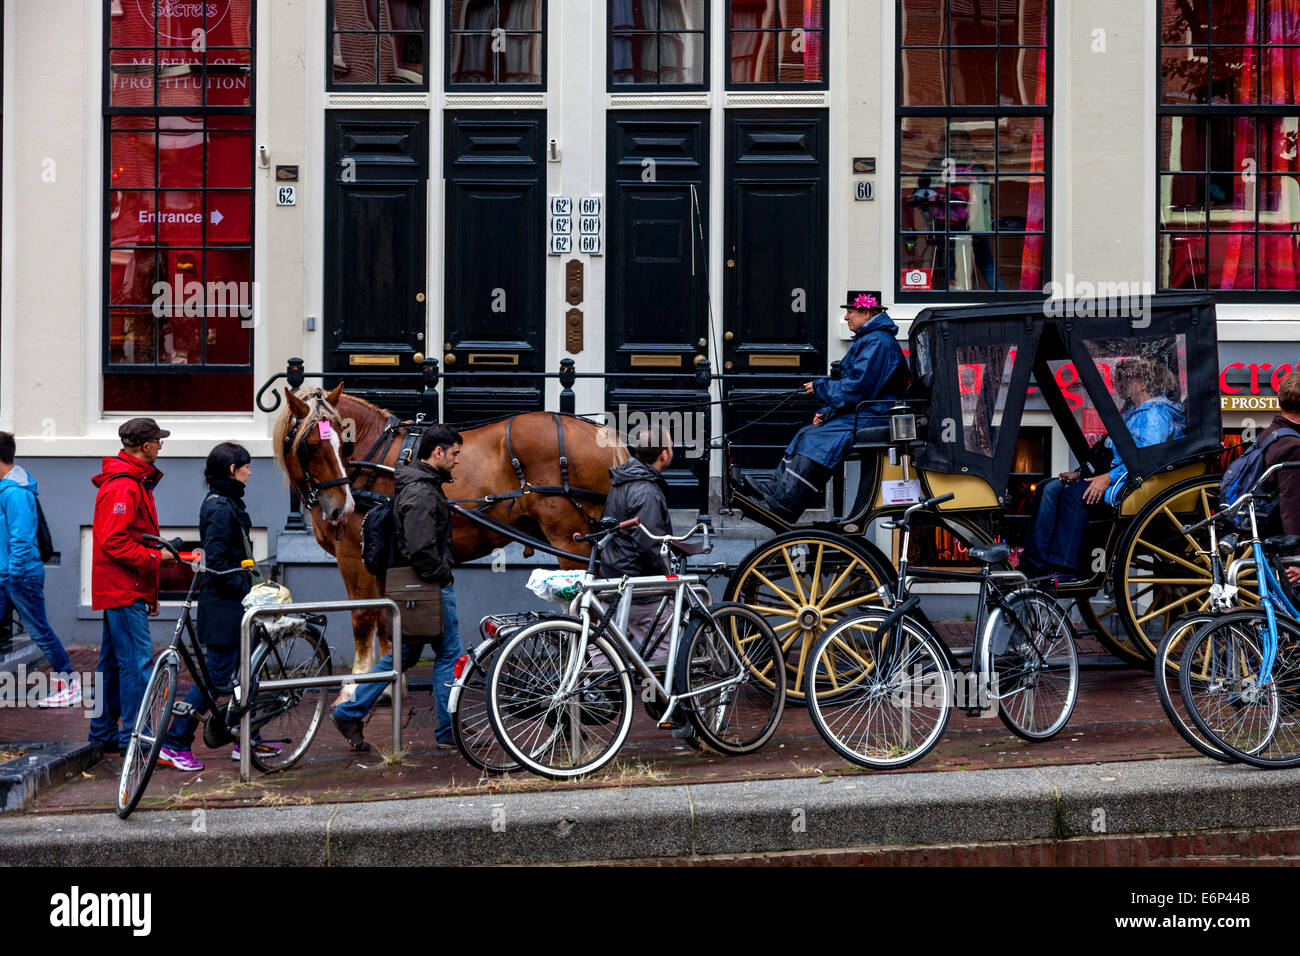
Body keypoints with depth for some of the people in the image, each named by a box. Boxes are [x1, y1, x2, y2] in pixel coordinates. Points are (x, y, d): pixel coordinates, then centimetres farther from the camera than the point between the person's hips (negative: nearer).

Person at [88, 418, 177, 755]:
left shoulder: (133, 482, 18)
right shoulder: (124, 486, -16)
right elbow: (114, 542, -23)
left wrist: (149, 593, 24)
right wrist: (155, 557, -16)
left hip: (122, 589, 11)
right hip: (124, 590, -11)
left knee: (113, 661, 14)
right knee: (138, 661, -10)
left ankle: (104, 733, 21)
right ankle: (134, 737, -7)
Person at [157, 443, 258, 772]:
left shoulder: (227, 502, 13)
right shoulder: (220, 507, -17)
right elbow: (216, 561, -22)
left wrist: (249, 586, 16)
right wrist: (246, 588, -17)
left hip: (233, 600, 10)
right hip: (223, 604, -10)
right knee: (217, 675, -6)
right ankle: (174, 745, 0)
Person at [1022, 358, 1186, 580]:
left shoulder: (1156, 413, -9)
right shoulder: (1135, 413, 24)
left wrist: (1108, 478, -26)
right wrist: (1080, 474, 12)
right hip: (1120, 477, 10)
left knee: (1075, 494, -27)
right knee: (1049, 487, -4)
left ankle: (1064, 567, -23)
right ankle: (1034, 561, -13)